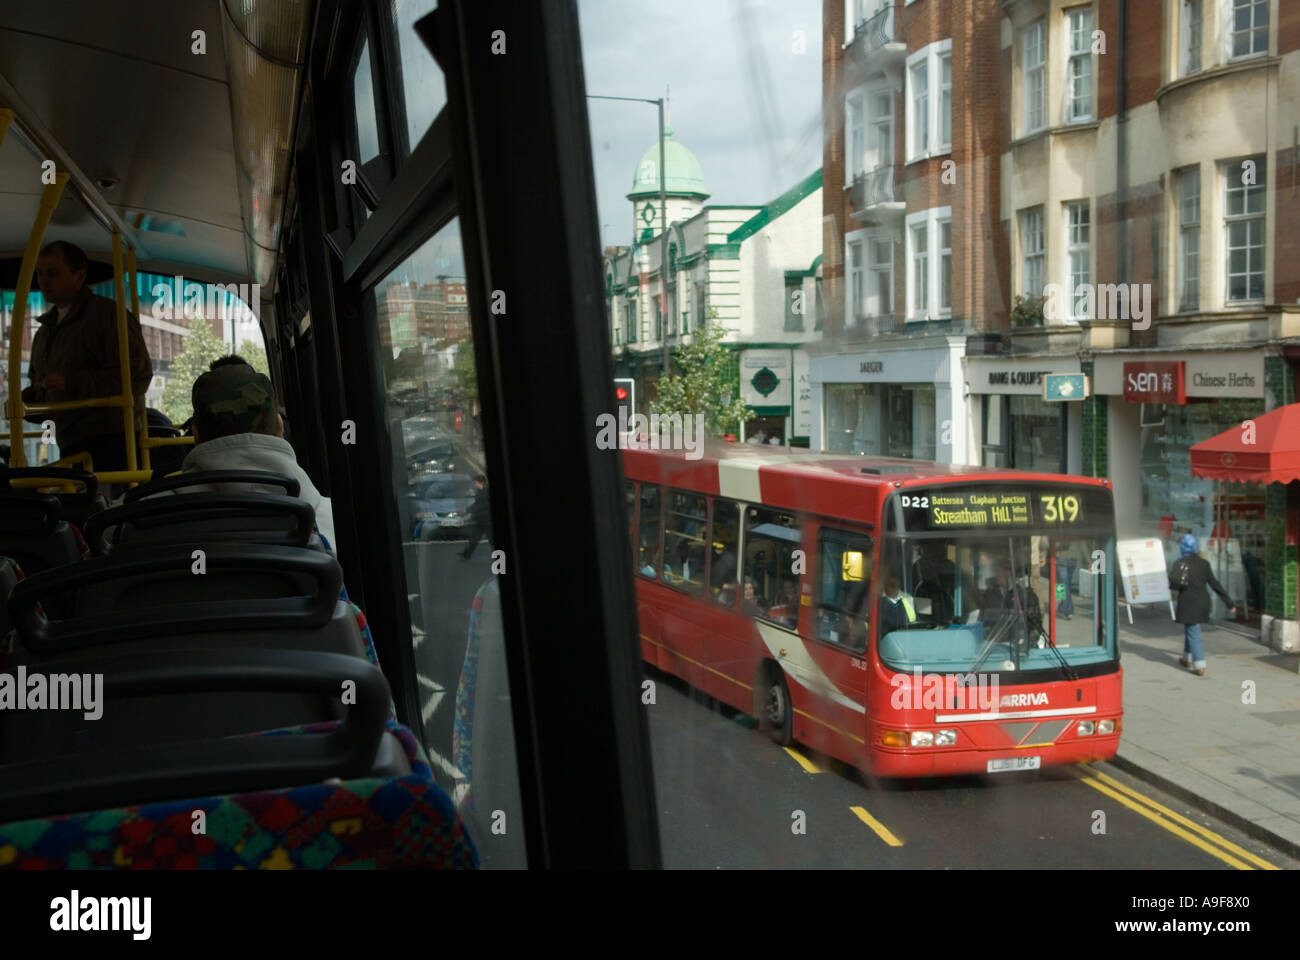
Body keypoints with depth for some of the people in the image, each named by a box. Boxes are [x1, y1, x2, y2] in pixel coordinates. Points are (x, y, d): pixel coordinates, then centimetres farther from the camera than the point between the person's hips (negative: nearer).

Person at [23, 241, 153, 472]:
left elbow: (139, 375, -17)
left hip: (110, 443, -8)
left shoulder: (108, 315, -6)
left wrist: (73, 383, -22)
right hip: (71, 447, 8)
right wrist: (24, 401, 8)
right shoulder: (47, 327, 22)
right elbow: (40, 386, 32)